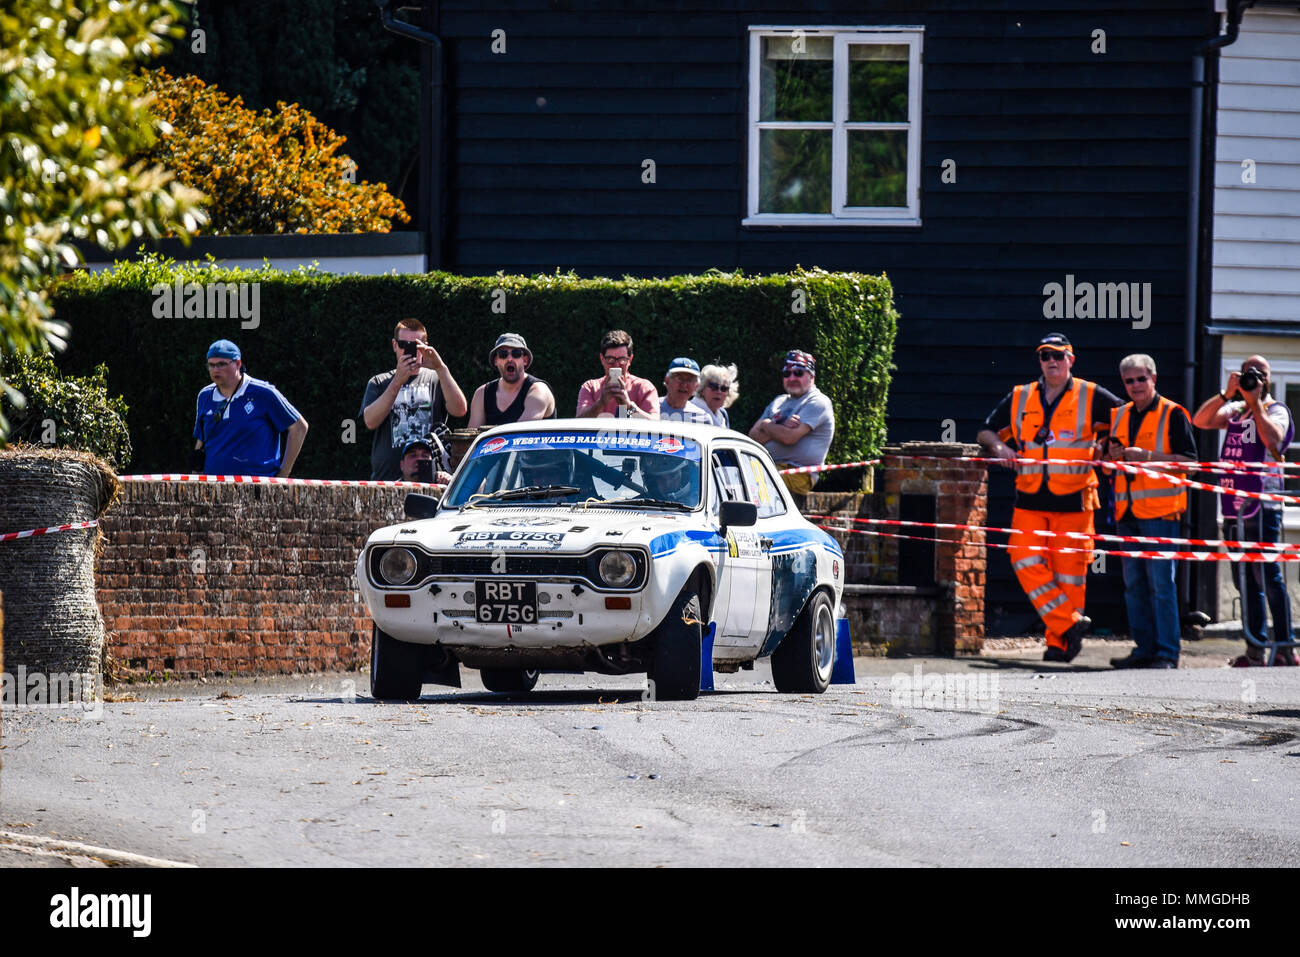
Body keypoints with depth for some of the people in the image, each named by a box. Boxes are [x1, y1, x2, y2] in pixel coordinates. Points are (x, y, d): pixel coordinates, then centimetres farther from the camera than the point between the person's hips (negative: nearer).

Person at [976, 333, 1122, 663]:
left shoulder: (1091, 397, 5)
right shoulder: (1020, 398, 13)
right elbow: (987, 431, 20)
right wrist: (998, 447, -2)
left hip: (1073, 499, -3)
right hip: (1030, 499, 3)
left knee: (1069, 570, -2)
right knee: (1025, 560, -14)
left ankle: (1060, 641, 5)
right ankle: (1069, 622, -10)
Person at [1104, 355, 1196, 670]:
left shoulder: (1173, 414, -3)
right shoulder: (1119, 416, 16)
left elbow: (1189, 460, -9)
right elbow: (1109, 463, 24)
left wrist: (1147, 456, -17)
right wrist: (1113, 455, 0)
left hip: (1160, 512, -7)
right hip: (1128, 511, 7)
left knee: (1161, 582, -8)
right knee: (1134, 584, 8)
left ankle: (1167, 652, -6)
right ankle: (1144, 648, 14)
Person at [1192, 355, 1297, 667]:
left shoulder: (1276, 411, 0)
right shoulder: (1235, 409, 18)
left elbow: (1273, 439, -20)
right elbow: (1201, 420, 7)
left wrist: (1255, 402, -13)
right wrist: (1226, 393, -3)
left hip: (1262, 508, -7)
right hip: (1234, 508, 7)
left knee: (1267, 577, -11)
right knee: (1244, 580, 8)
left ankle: (1284, 649, -11)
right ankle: (1255, 650, 12)